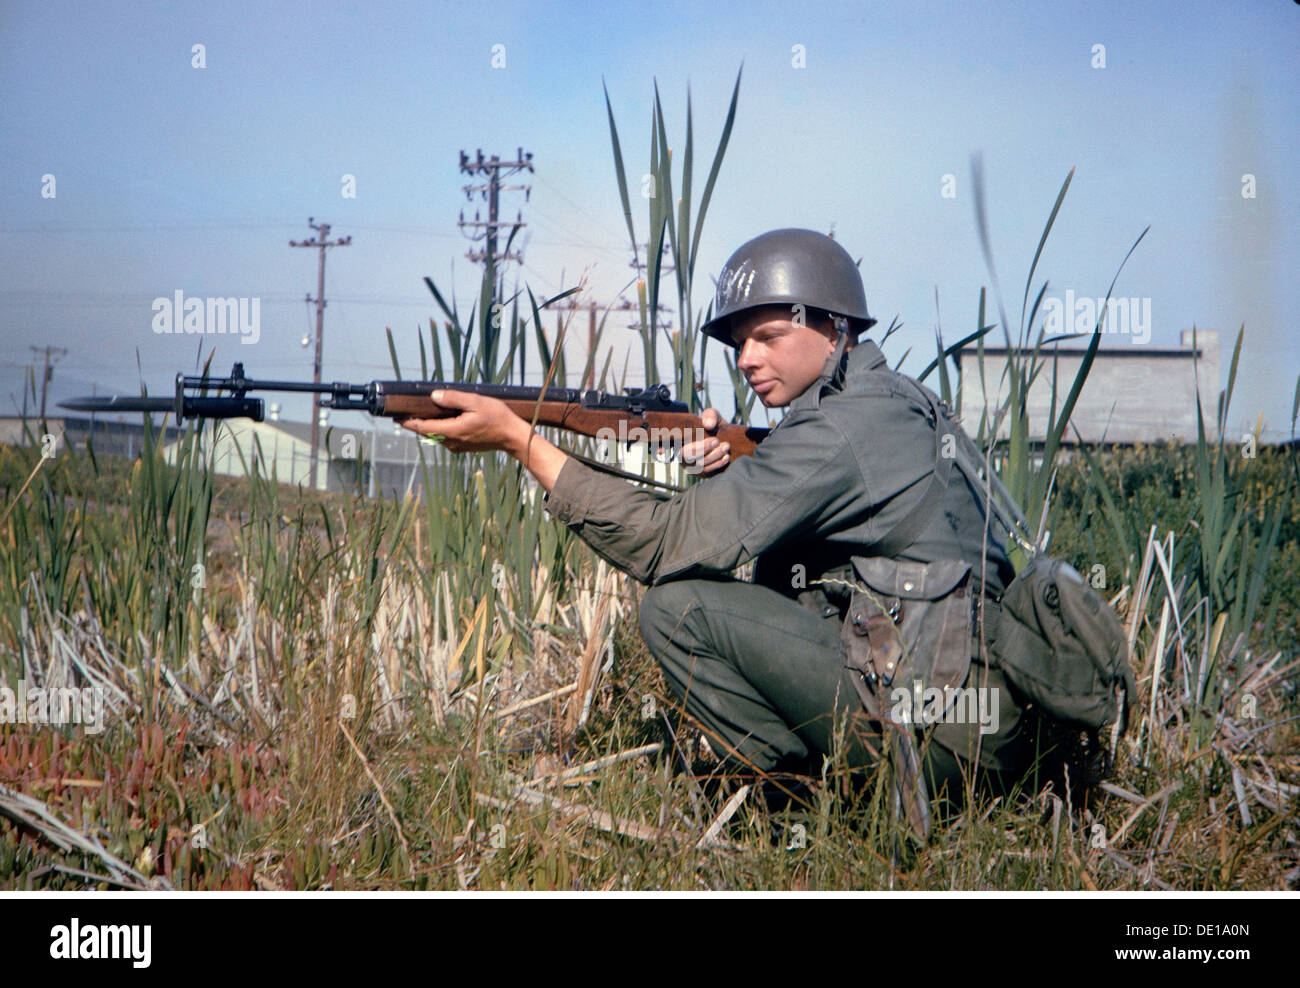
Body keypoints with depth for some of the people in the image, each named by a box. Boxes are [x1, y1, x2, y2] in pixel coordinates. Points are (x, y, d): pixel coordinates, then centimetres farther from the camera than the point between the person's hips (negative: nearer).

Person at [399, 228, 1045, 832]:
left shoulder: (840, 430, -15)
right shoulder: (888, 401, 15)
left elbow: (669, 544, -17)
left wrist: (520, 439, -15)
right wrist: (728, 479, 0)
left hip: (944, 728, -10)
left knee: (678, 605, -11)